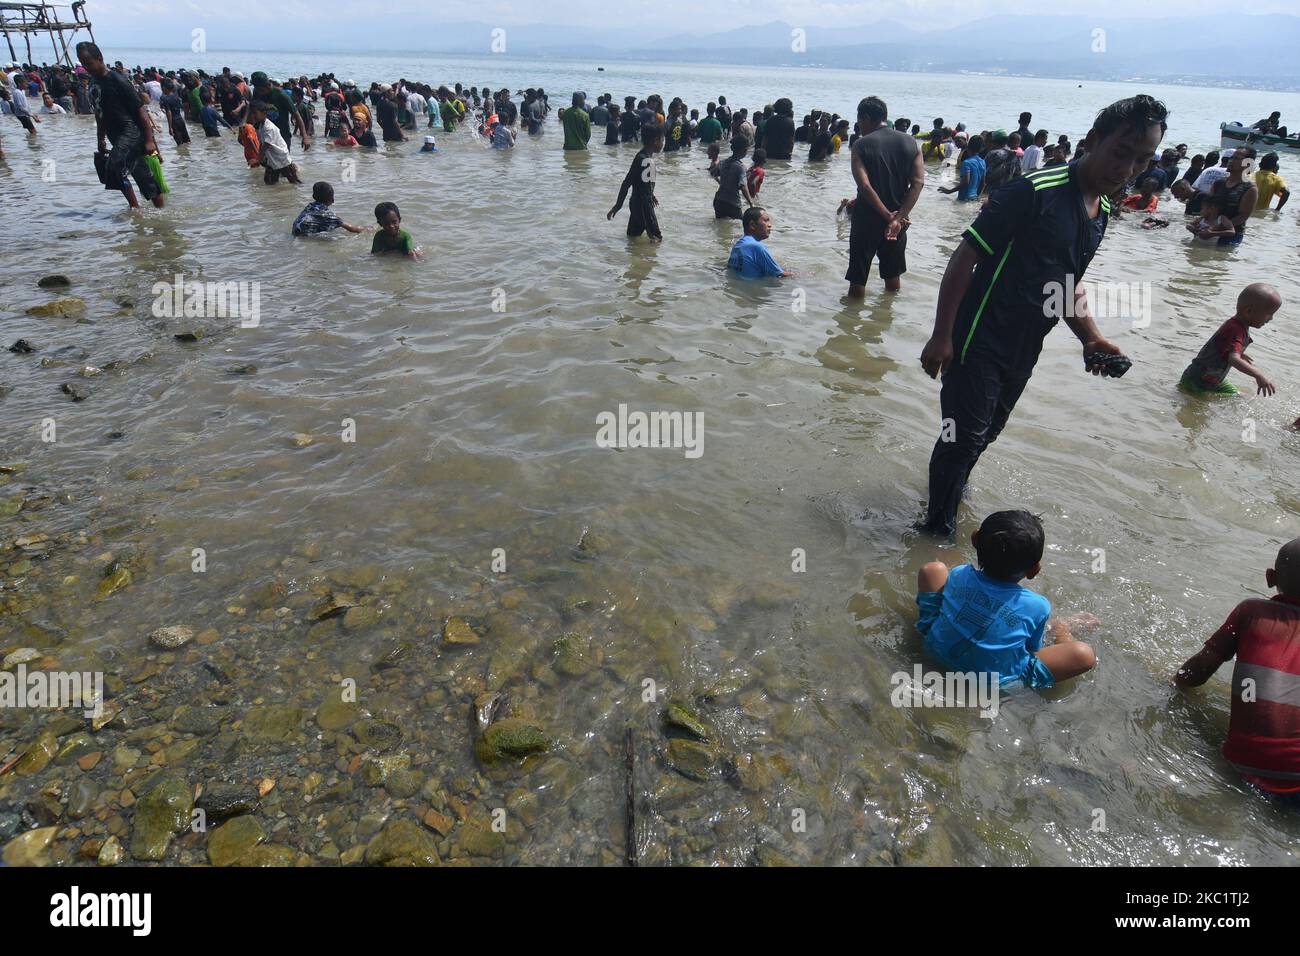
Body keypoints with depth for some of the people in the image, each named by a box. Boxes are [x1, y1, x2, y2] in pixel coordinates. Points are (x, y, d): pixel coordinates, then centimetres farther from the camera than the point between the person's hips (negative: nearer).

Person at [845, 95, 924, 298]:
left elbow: (864, 186, -20)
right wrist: (898, 218, -15)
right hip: (899, 218, 4)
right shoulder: (910, 143, 3)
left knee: (858, 278, 6)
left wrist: (889, 216, -17)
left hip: (867, 218, -4)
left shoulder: (861, 145, -9)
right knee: (893, 274, 18)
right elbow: (918, 183, -8)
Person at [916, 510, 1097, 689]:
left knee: (933, 569, 9)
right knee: (1084, 655, -6)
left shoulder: (958, 575, -14)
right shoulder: (1038, 607, -20)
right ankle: (1057, 627, 31)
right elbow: (1033, 648, -1)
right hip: (994, 683, -3)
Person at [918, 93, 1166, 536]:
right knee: (965, 436, -4)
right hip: (979, 342, -8)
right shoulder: (1036, 192, -17)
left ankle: (951, 484, 42)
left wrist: (1090, 338, 3)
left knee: (986, 432, 19)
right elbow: (965, 258, -18)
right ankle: (939, 528, 12)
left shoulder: (1102, 212, 9)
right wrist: (942, 336, -21)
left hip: (1024, 350, 8)